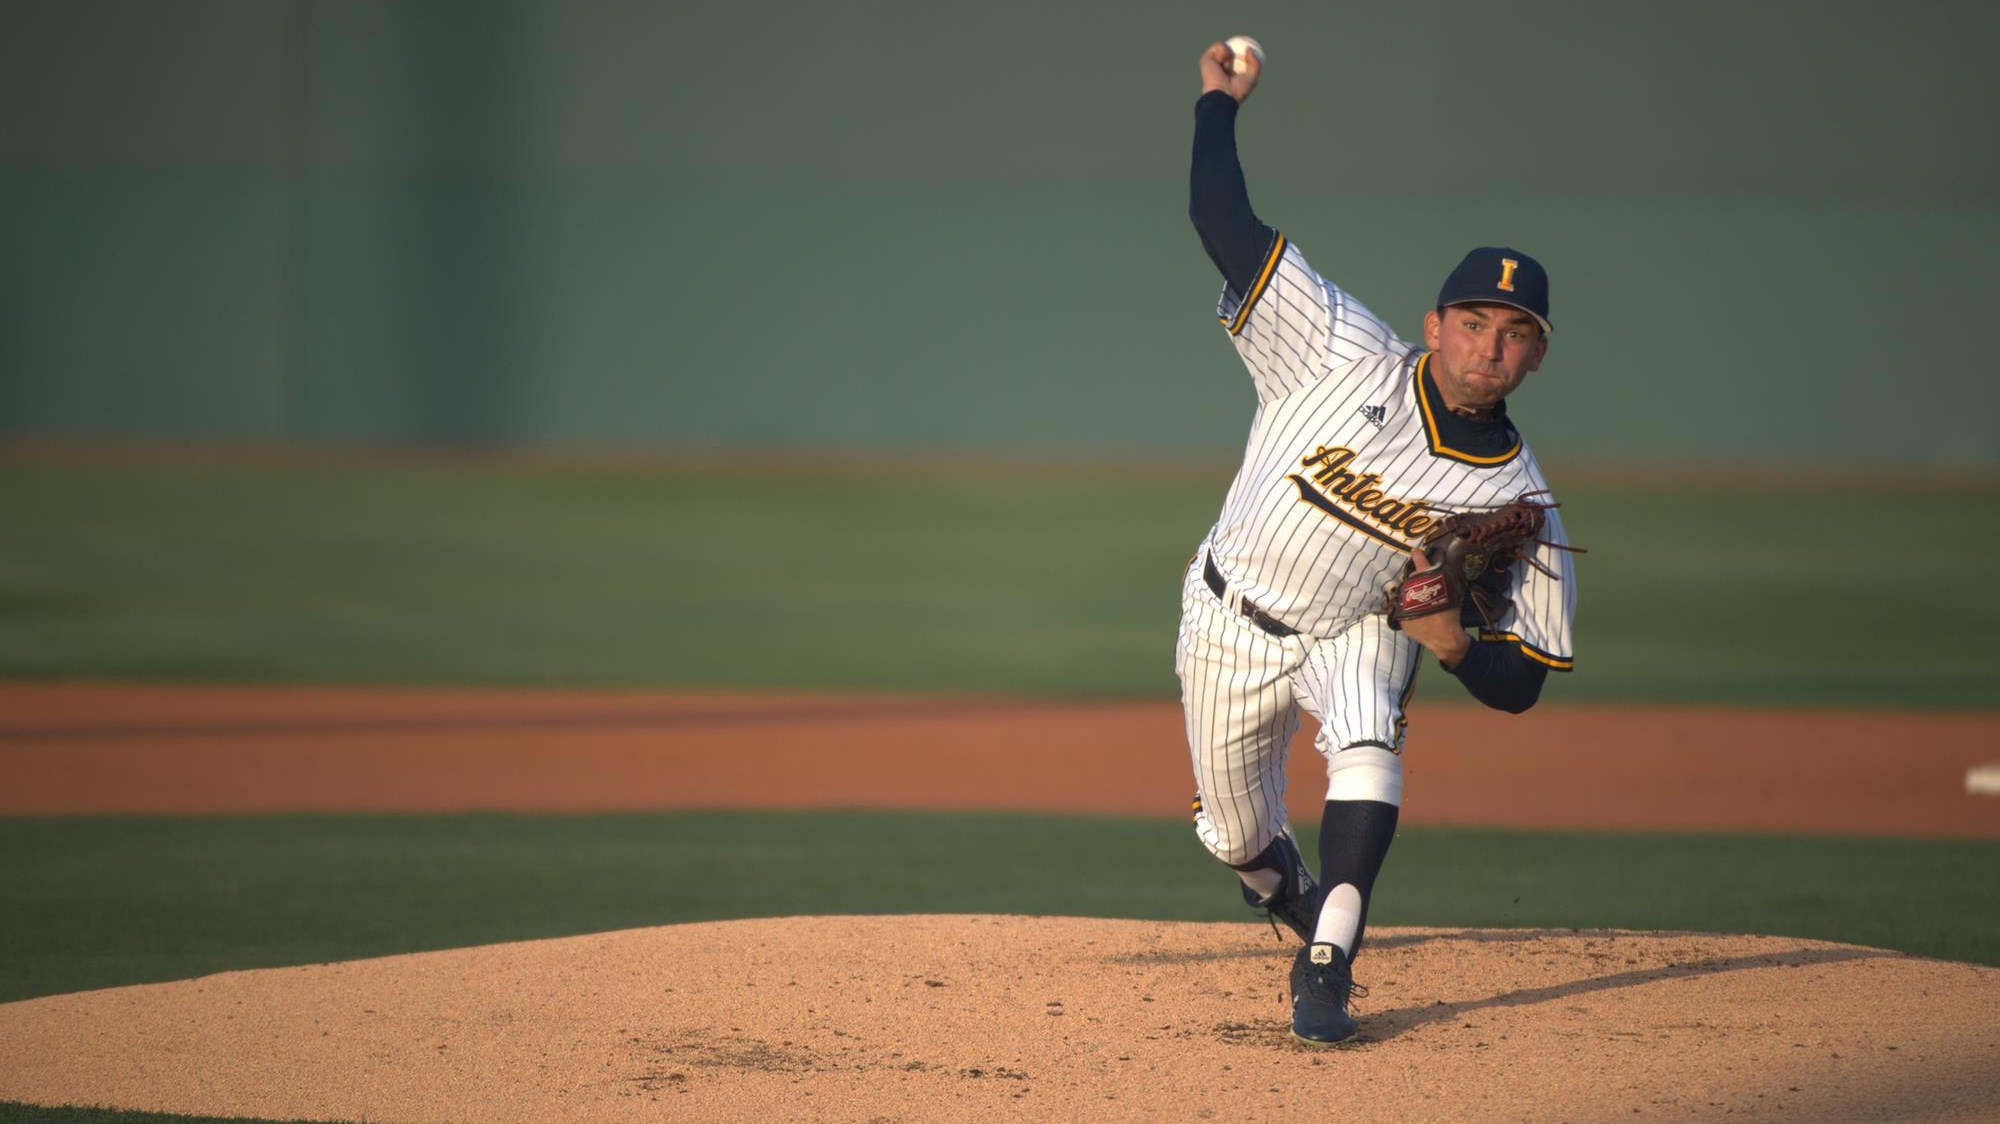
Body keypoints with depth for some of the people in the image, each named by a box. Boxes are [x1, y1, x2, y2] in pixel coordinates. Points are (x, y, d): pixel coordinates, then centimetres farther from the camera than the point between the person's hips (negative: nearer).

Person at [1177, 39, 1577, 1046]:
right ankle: (1284, 886, 52)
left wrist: (1455, 642, -35)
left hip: (1359, 632, 0)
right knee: (1237, 837, 12)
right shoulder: (1344, 357, -21)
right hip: (1229, 621, 0)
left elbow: (1521, 687, -16)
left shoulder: (1518, 505, -18)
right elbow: (1222, 223, -22)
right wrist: (1218, 103, -18)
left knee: (1367, 738, -34)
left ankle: (1326, 966, -30)